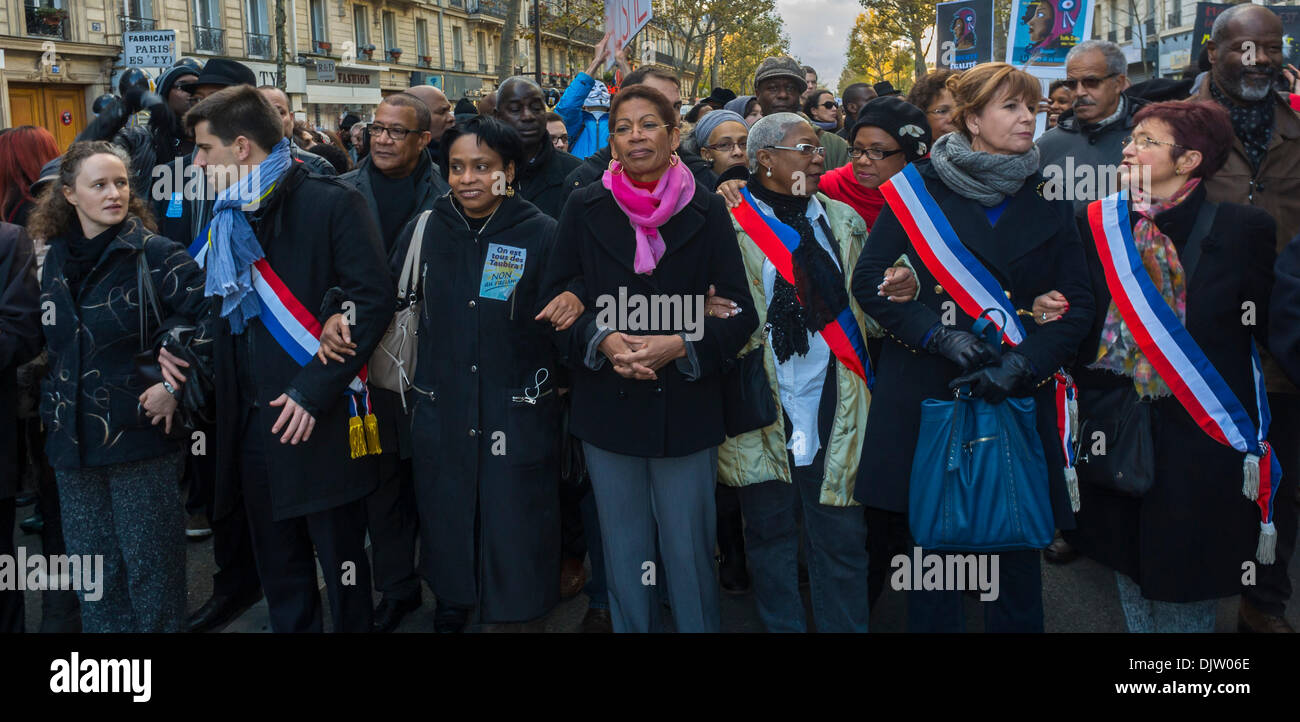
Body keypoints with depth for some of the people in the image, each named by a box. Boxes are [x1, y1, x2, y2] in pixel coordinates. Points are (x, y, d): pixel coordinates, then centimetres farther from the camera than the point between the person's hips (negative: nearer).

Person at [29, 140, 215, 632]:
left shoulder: (156, 254, -9)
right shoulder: (55, 259, 7)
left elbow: (213, 316, -17)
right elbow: (47, 343, 19)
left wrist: (174, 384, -17)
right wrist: (50, 404, 11)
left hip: (140, 438, -5)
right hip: (73, 441, 5)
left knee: (150, 564, 4)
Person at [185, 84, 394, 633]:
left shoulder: (331, 202, -8)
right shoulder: (227, 216, 14)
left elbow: (375, 300, -15)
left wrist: (314, 389, -18)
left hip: (322, 421, -6)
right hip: (252, 419, 6)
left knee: (342, 566, 5)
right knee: (279, 569, 15)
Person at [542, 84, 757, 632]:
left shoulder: (707, 210, -2)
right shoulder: (585, 208, 1)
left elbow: (740, 310, -3)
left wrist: (680, 346, -19)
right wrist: (602, 340, -15)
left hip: (686, 405, -1)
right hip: (608, 403, 1)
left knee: (688, 547, 7)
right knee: (623, 547, 14)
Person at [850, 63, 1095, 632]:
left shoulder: (1048, 200, 8)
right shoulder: (921, 189, 1)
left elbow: (1077, 305, 6)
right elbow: (869, 280, -3)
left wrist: (1023, 363, -10)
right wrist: (942, 335, -14)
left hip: (1017, 400, 2)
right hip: (926, 391, -2)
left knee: (1018, 548, 6)